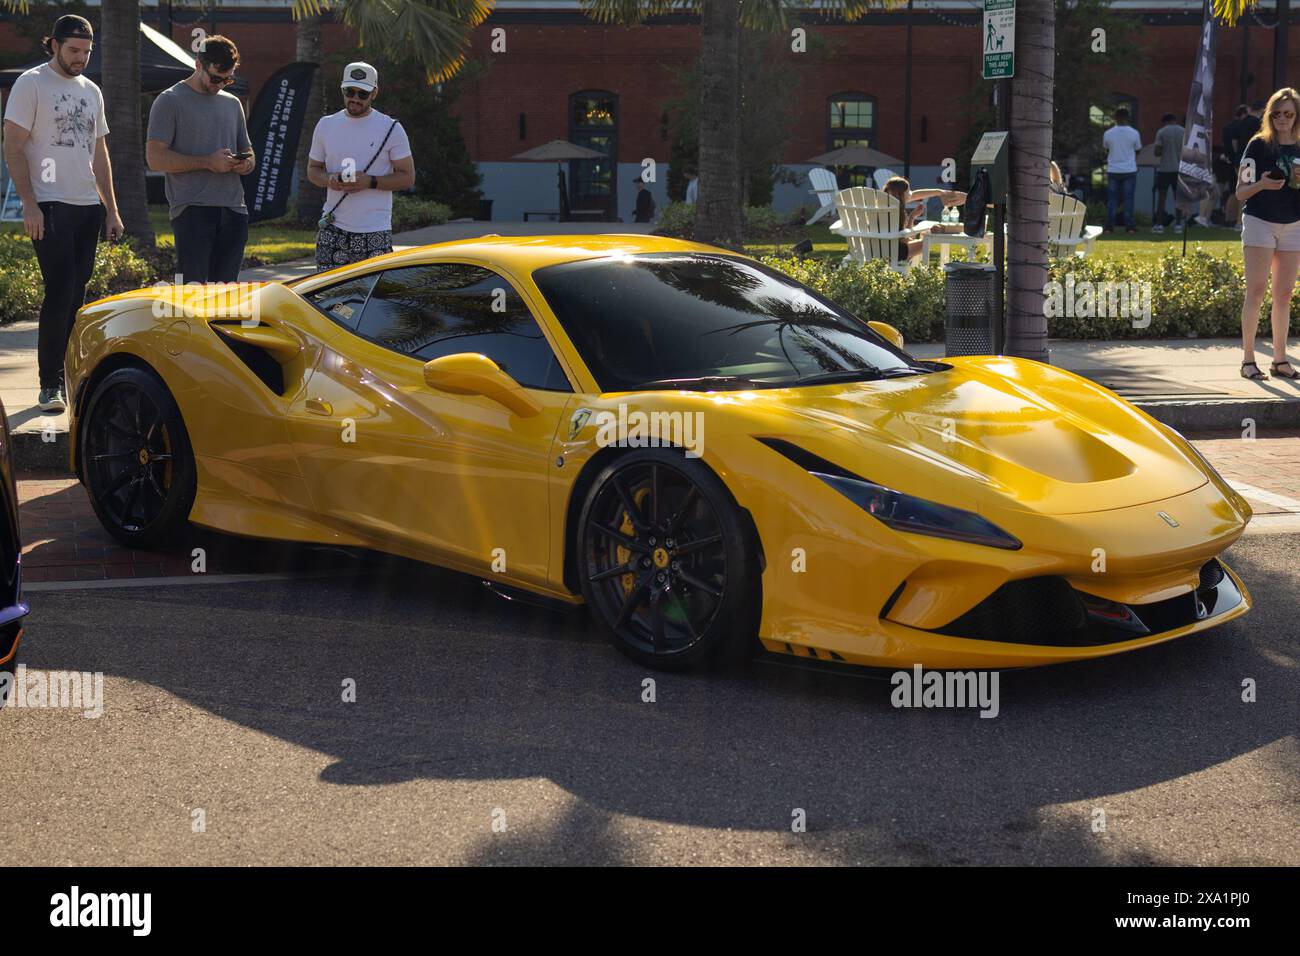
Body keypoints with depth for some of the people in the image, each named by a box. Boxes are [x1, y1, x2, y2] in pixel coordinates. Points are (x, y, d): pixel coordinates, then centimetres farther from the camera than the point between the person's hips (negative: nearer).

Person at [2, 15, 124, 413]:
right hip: (50, 206, -6)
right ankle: (49, 383, -7)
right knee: (60, 292, -12)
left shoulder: (91, 91, 17)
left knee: (76, 294, 6)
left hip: (88, 207, 6)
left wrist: (111, 210, 17)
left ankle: (69, 375, 13)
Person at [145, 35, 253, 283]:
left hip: (233, 210, 6)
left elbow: (248, 152, 28)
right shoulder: (170, 101, -1)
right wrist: (207, 162, -16)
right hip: (193, 209, -6)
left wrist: (245, 164, 2)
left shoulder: (232, 103, 19)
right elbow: (155, 158, -9)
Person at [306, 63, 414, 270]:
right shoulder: (326, 125, 11)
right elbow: (312, 169, 18)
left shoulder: (391, 129, 1)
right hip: (332, 229, 3)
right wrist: (329, 179, -6)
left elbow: (407, 177, 0)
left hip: (375, 232, -3)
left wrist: (370, 182, -16)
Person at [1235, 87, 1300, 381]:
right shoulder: (1258, 145, -2)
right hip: (1260, 222, -5)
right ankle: (1248, 360, -7)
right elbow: (1241, 192, -2)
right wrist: (1262, 184, -22)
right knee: (1256, 291, -10)